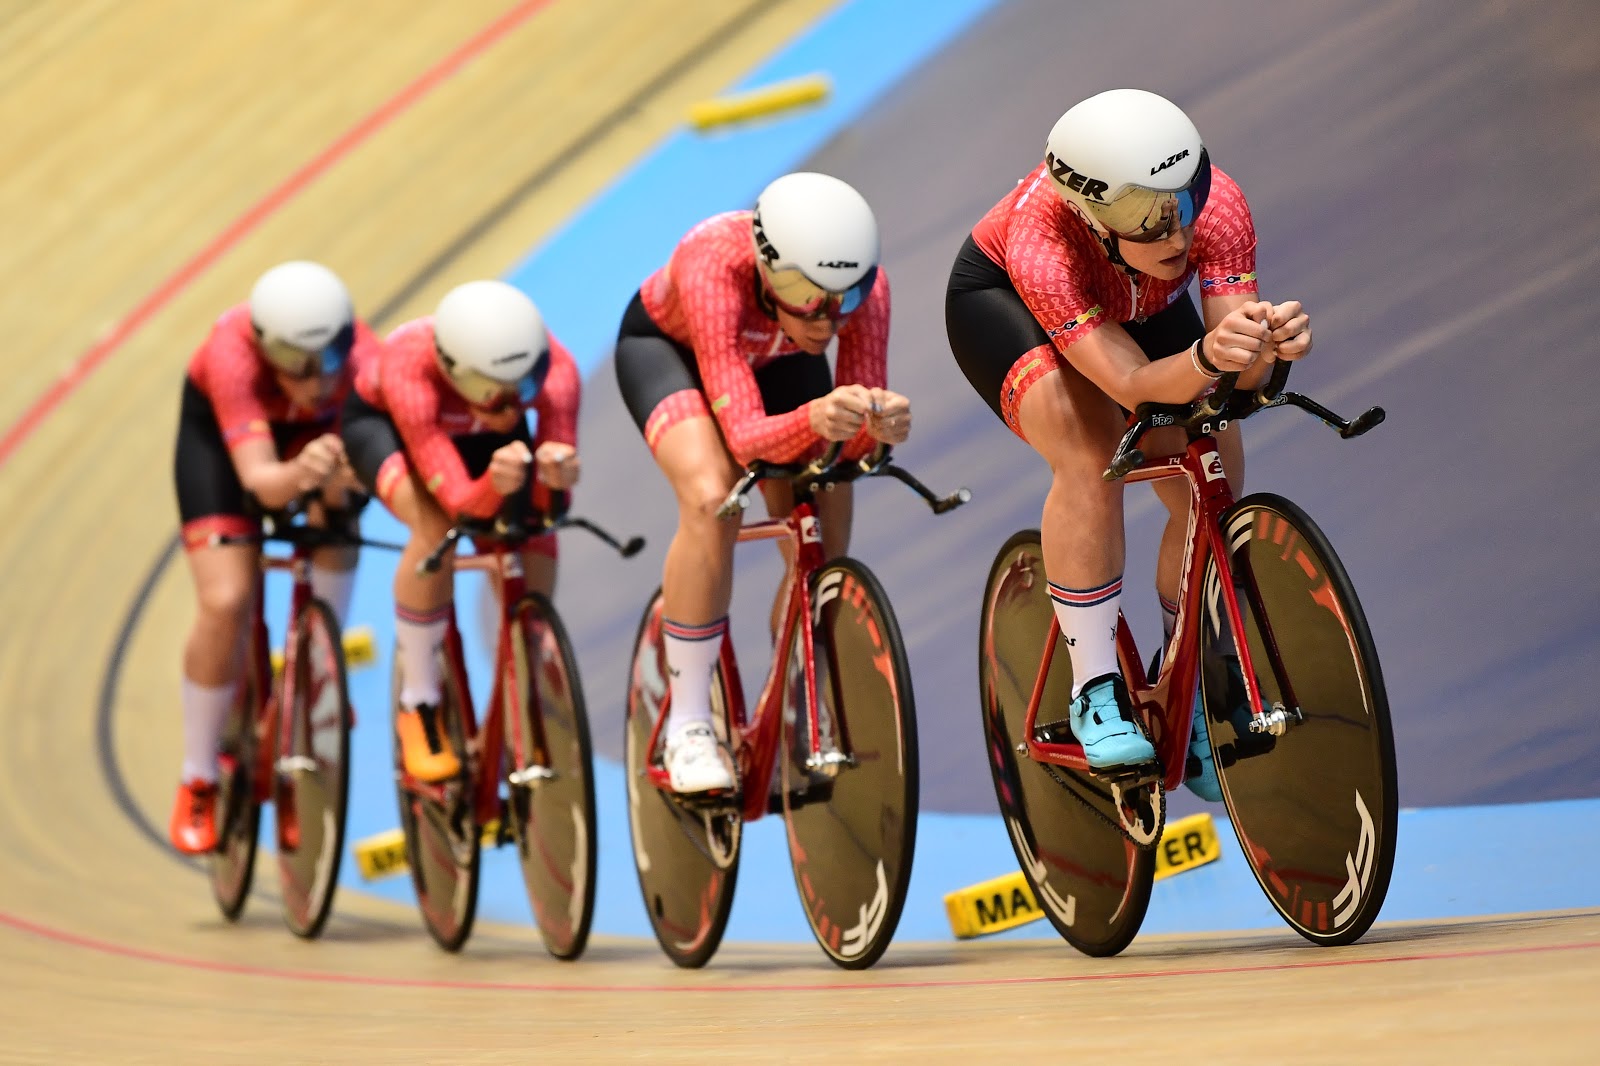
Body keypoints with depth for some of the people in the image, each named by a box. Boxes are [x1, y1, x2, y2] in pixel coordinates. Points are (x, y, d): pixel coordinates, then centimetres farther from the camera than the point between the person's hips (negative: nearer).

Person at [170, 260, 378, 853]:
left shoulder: (365, 358, -36)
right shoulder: (233, 354, -41)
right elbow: (259, 480, -49)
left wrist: (336, 481, -58)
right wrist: (299, 475, -69)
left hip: (317, 427, 4)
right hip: (217, 425, -3)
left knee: (338, 527, -21)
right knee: (226, 602, -17)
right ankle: (197, 782, 3)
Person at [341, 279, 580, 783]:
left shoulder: (555, 368, -37)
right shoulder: (409, 369, -43)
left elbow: (549, 500, -33)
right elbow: (458, 497, -43)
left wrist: (558, 472, -56)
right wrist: (499, 485, -64)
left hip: (479, 432, 3)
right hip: (383, 420, -3)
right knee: (437, 527, -33)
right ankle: (419, 707, -14)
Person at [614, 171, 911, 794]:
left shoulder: (864, 283, -33)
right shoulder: (714, 269, -42)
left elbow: (853, 440, -29)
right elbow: (744, 433, -46)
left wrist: (881, 425, -52)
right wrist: (812, 420, -66)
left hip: (775, 358, 4)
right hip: (666, 343, -4)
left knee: (822, 544, -9)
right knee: (714, 499, -31)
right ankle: (688, 727, -18)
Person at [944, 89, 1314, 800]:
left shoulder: (1217, 204, -34)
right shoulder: (1043, 246, -42)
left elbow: (1240, 375, -35)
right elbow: (1130, 381, -47)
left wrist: (1269, 343, -57)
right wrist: (1206, 358, -66)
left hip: (1144, 303, 4)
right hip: (999, 297, -4)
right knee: (1091, 458, -31)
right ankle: (1095, 694, -20)